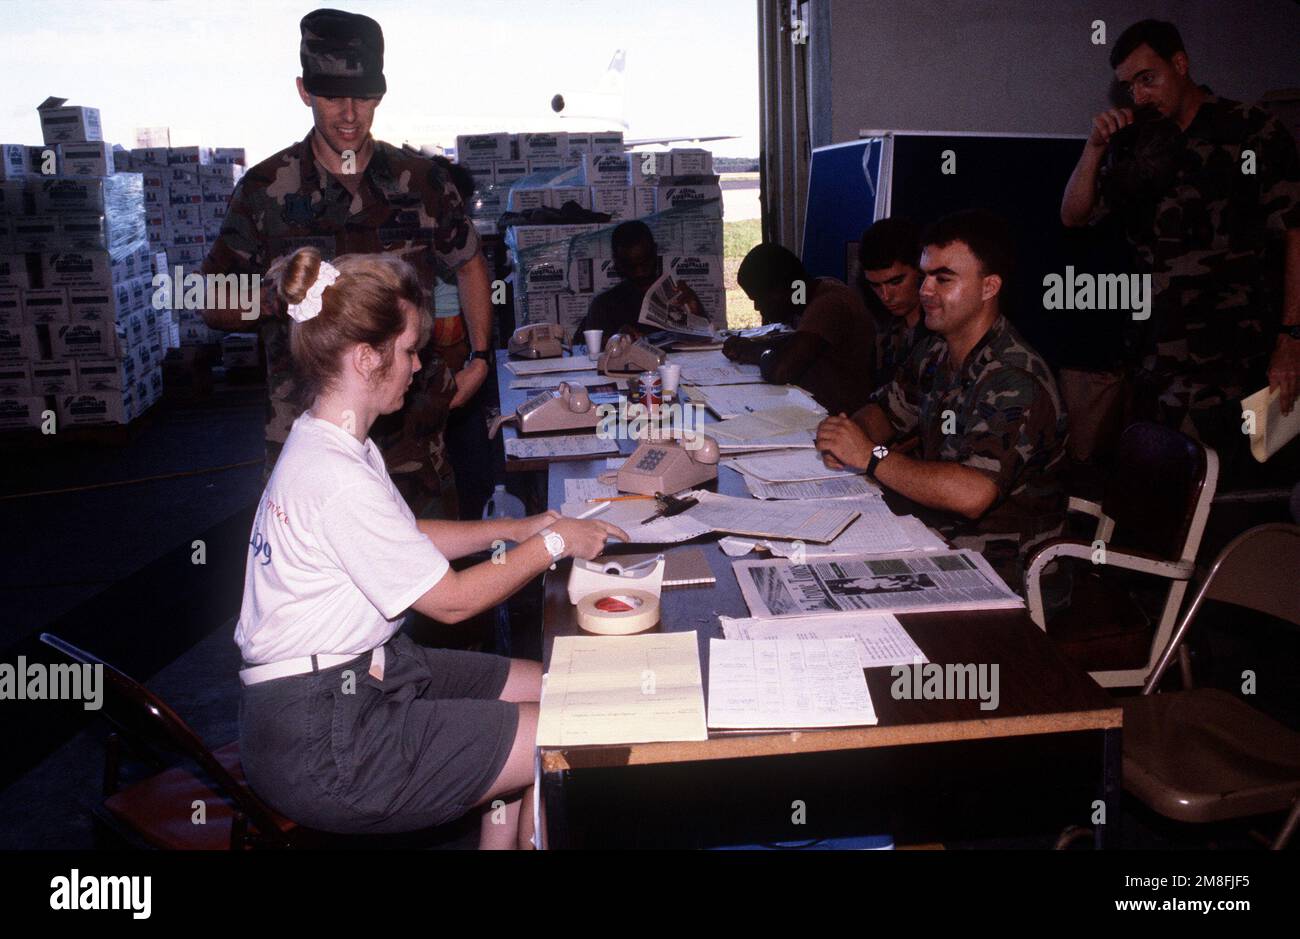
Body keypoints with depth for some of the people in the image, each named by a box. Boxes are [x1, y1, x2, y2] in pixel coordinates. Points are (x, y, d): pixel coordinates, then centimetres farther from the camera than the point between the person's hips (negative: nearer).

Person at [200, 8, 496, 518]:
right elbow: (213, 305, 6)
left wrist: (481, 358, 10)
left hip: (412, 432, 2)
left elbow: (469, 265, 19)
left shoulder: (419, 180, 5)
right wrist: (277, 300, -14)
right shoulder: (265, 189, 1)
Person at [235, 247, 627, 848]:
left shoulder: (324, 443, 6)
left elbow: (408, 538, 19)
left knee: (545, 689, 15)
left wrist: (518, 527, 11)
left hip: (362, 672, 10)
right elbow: (452, 600, -17)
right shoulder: (338, 481, -26)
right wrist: (552, 544, -6)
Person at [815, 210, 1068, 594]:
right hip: (936, 539, 8)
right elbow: (885, 409, 19)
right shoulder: (935, 353, 4)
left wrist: (870, 456, -25)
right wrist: (848, 436, -5)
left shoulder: (1015, 380, -23)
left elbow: (971, 494, -35)